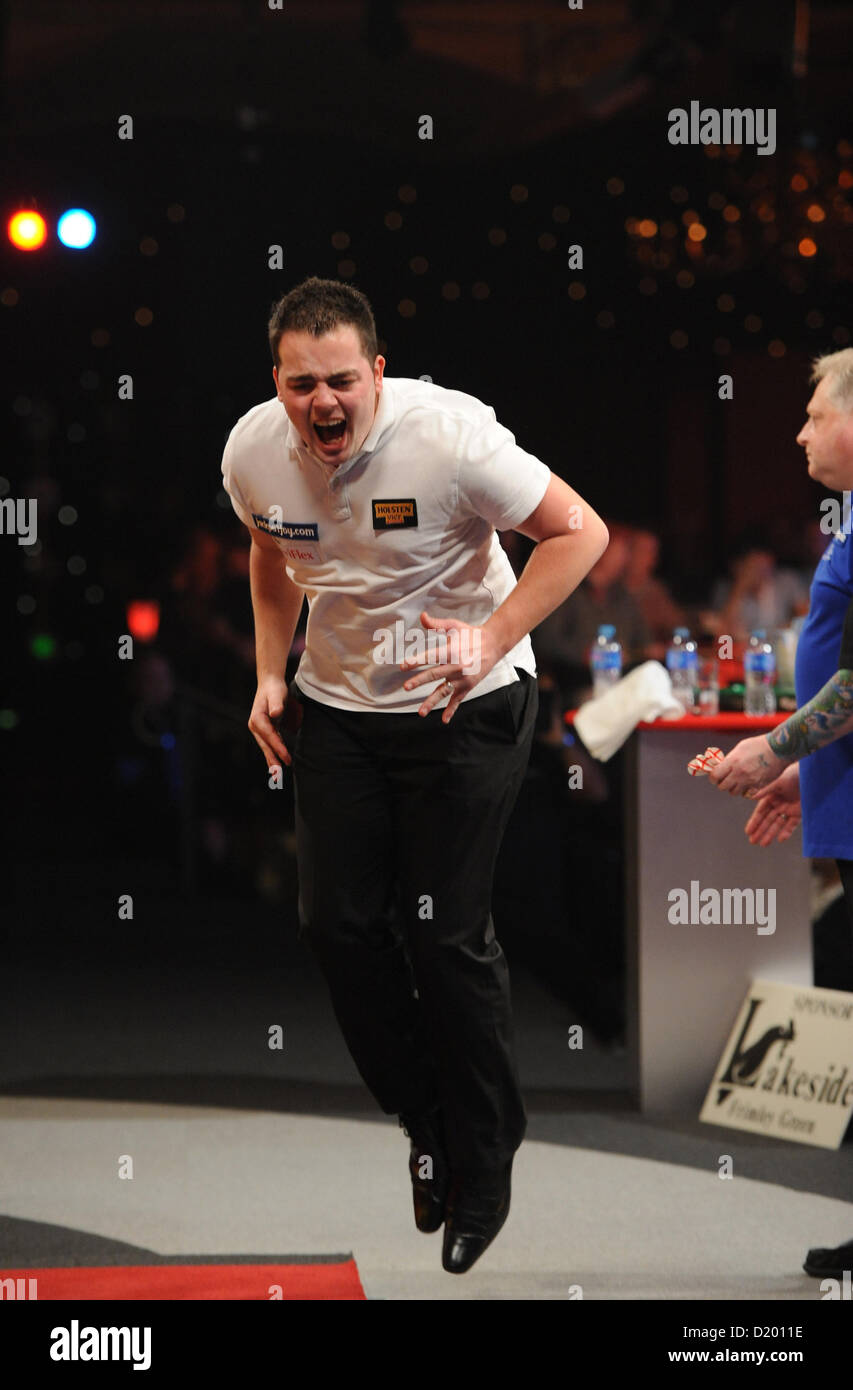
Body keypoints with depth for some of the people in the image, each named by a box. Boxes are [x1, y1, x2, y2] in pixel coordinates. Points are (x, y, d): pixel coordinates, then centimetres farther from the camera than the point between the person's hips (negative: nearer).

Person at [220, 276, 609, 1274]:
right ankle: (425, 1124, 23)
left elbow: (579, 530, -18)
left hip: (465, 706, -5)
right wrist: (270, 675, 5)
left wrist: (491, 642, -26)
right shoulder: (254, 453, -9)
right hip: (336, 705, 5)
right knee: (336, 921, 2)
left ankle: (484, 1163, 11)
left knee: (446, 934, -6)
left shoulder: (447, 435, -25)